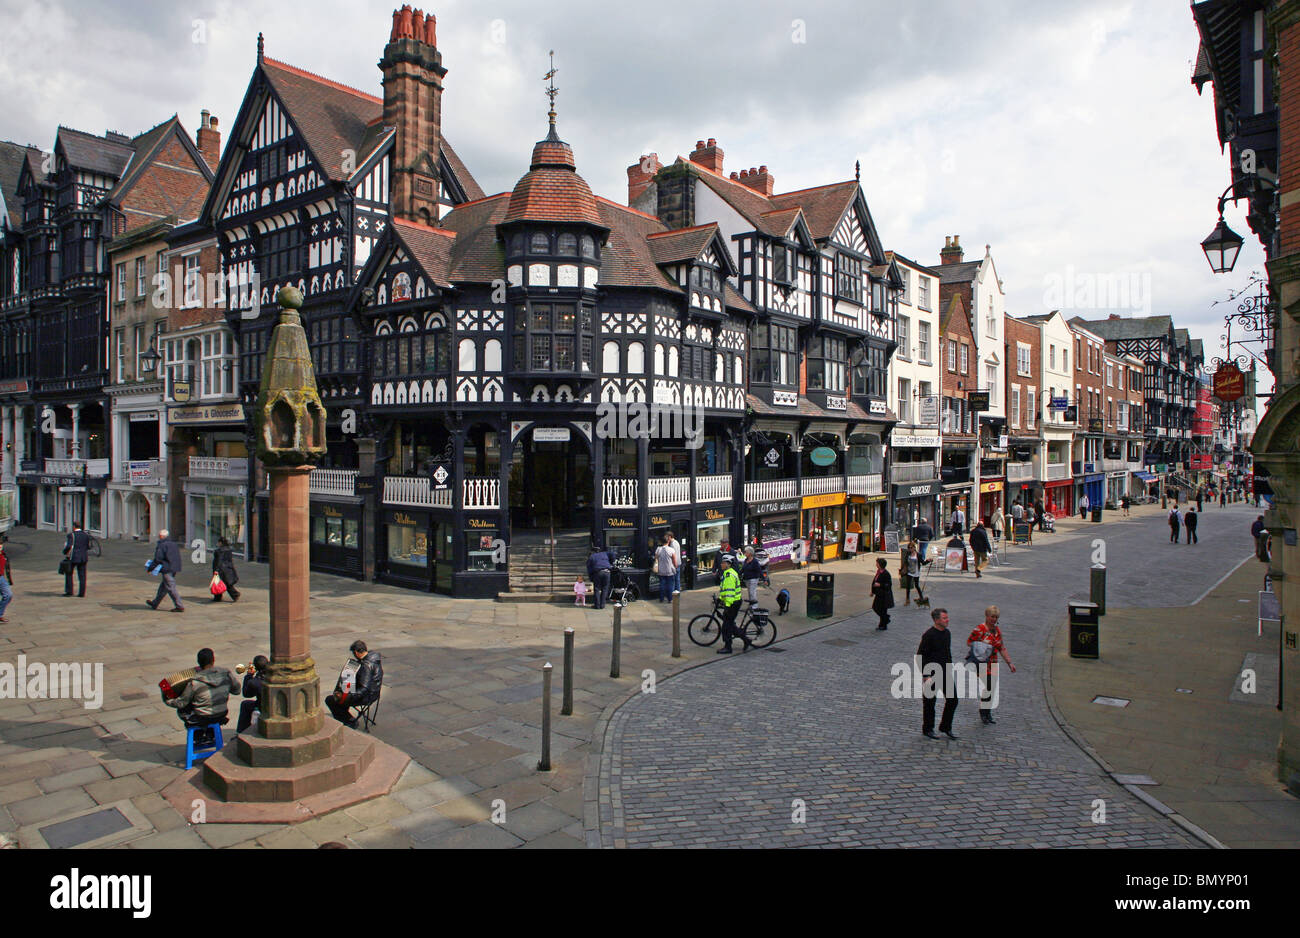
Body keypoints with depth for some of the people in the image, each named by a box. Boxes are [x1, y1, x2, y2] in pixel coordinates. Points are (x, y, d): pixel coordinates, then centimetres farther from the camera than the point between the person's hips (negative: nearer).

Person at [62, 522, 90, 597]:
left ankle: (69, 591, 11)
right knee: (82, 575, 4)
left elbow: (68, 546, -19)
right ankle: (82, 592, 3)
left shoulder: (71, 535, -10)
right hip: (84, 557, 4)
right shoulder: (86, 535, 5)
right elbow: (88, 547, 8)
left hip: (73, 557, -4)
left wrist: (64, 552, -1)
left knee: (68, 574, 12)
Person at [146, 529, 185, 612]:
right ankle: (155, 604, 33)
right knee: (163, 587, 20)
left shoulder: (161, 545, -12)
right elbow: (177, 557, 19)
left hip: (167, 569, -9)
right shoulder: (173, 544, 14)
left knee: (170, 588, -6)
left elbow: (157, 559, -13)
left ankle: (180, 606, -8)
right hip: (175, 569, 9)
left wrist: (150, 568, -1)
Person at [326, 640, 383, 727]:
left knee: (330, 700, -5)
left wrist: (345, 697, -27)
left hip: (366, 697, -10)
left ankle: (351, 721, 5)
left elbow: (364, 689, -30)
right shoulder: (375, 655, 1)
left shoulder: (367, 665, -28)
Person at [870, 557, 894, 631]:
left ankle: (883, 626, 15)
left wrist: (880, 585, -27)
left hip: (884, 595, -9)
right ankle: (886, 619, 34)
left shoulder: (886, 574, -20)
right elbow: (875, 581, 16)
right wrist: (873, 591, 19)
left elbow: (889, 584, -20)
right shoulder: (878, 571, 6)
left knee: (882, 610, 2)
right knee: (875, 608, 15)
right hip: (879, 594, 9)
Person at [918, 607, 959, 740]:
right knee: (929, 702, 5)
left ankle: (946, 727, 22)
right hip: (931, 674, -7)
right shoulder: (929, 635, -17)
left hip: (945, 673, 7)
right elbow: (920, 656, -16)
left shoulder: (947, 633, 7)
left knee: (953, 699, 6)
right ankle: (927, 729, 21)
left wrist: (950, 669, 18)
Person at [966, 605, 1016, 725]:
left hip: (993, 664, 7)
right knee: (986, 688, -12)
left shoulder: (997, 630, 11)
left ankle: (988, 714, 21)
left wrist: (1010, 663, 12)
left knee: (991, 689, 9)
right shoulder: (979, 629, -10)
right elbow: (968, 643, -4)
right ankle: (983, 714, 3)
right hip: (982, 663, -7)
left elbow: (1002, 648, 16)